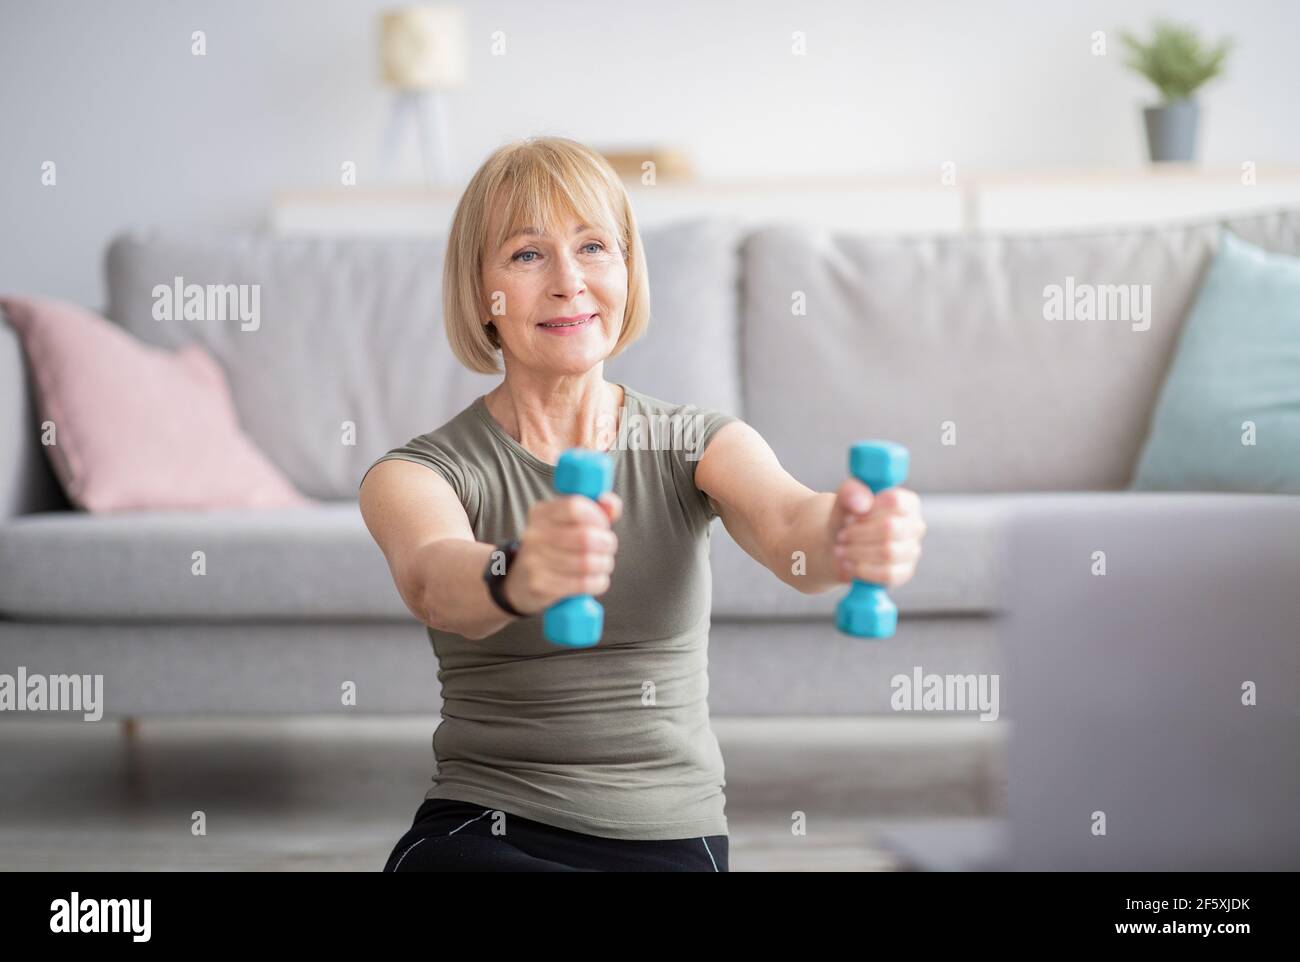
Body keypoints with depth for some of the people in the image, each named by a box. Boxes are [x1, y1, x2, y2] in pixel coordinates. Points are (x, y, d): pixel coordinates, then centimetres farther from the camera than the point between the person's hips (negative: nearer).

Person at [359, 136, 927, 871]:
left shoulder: (699, 446, 5)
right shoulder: (417, 474, -2)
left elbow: (787, 523, -17)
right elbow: (433, 581, -25)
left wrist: (852, 538, -42)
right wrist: (518, 578, -49)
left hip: (672, 839, 3)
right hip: (483, 836, -3)